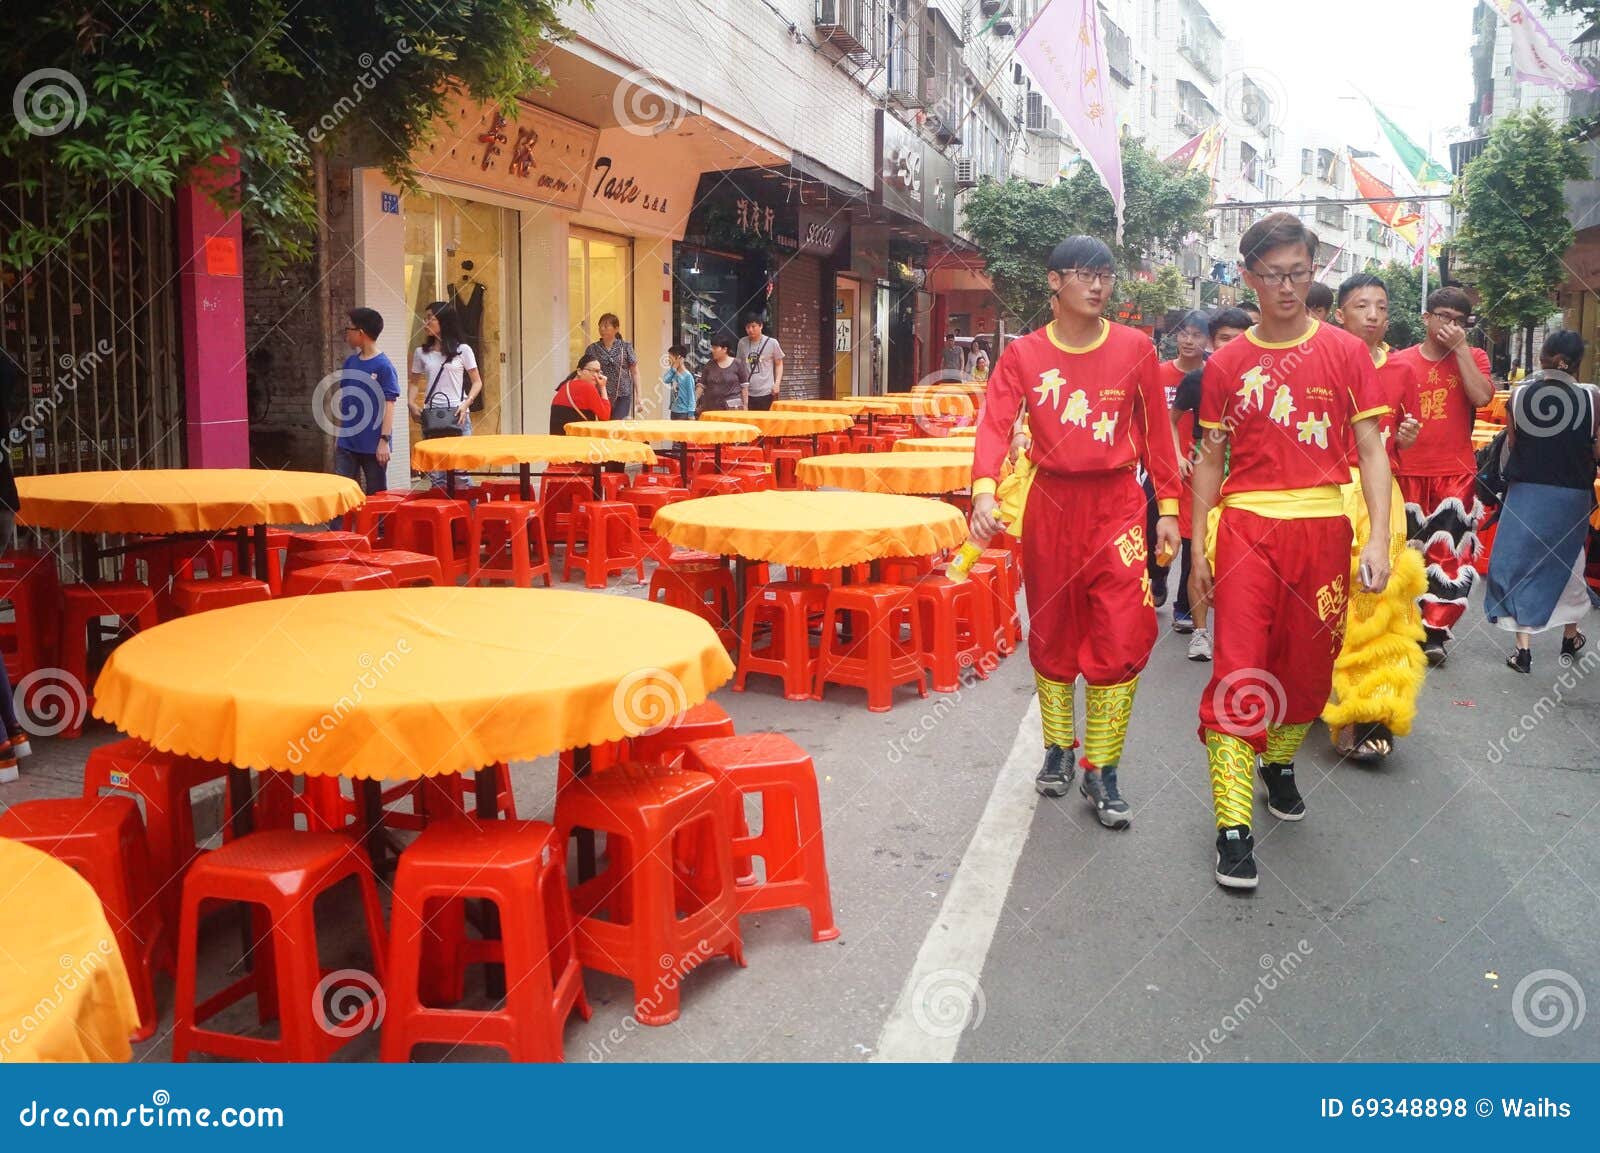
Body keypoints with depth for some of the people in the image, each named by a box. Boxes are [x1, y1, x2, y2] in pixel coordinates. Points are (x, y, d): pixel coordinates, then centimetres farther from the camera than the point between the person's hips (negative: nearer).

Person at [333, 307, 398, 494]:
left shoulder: (384, 366, -10)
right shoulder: (350, 362, 8)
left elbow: (389, 406, -12)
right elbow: (343, 401, 15)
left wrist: (385, 440, -17)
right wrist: (340, 435, 15)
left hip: (373, 446, -6)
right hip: (347, 444, 6)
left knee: (376, 495, 5)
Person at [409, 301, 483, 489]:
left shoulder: (463, 350, 3)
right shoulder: (421, 353, 11)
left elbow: (477, 382, 4)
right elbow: (415, 383, 16)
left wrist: (466, 404, -11)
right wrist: (412, 404, -2)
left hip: (457, 415, -2)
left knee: (459, 470, -6)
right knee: (434, 471, -1)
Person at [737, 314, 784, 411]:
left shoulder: (772, 343, -1)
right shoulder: (742, 342, 7)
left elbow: (779, 364, 7)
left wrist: (777, 383, -4)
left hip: (767, 393, -2)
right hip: (747, 393, 2)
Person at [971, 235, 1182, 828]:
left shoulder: (1135, 347, 0)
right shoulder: (1023, 354, -2)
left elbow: (1155, 430, 5)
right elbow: (995, 424, -13)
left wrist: (1168, 507, 4)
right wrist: (984, 491, -30)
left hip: (1117, 504, 0)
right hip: (1051, 502, 1)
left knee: (1122, 639, -7)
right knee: (1052, 633, 12)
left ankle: (1101, 771, 6)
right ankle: (1058, 747, 32)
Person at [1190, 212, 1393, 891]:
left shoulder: (1346, 353, 4)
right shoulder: (1226, 364, 6)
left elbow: (1371, 451, 3)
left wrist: (1379, 538, -7)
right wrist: (1197, 544, 5)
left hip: (1323, 529, 1)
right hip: (1245, 529, -1)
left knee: (1309, 665, 10)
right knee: (1239, 670, -8)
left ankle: (1279, 763, 39)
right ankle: (1233, 827, -6)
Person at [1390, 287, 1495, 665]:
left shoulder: (1473, 358, 7)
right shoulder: (1401, 361, 5)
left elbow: (1482, 396, -13)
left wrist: (1459, 346, -11)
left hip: (1456, 474, 0)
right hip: (1407, 473, 1)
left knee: (1449, 554, -6)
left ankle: (1434, 633, 0)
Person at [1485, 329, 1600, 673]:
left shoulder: (1519, 394, -8)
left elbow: (1511, 445, -4)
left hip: (1526, 491, -1)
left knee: (1520, 564, 6)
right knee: (1568, 564, 19)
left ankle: (1523, 649, 1)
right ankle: (1570, 640, 35)